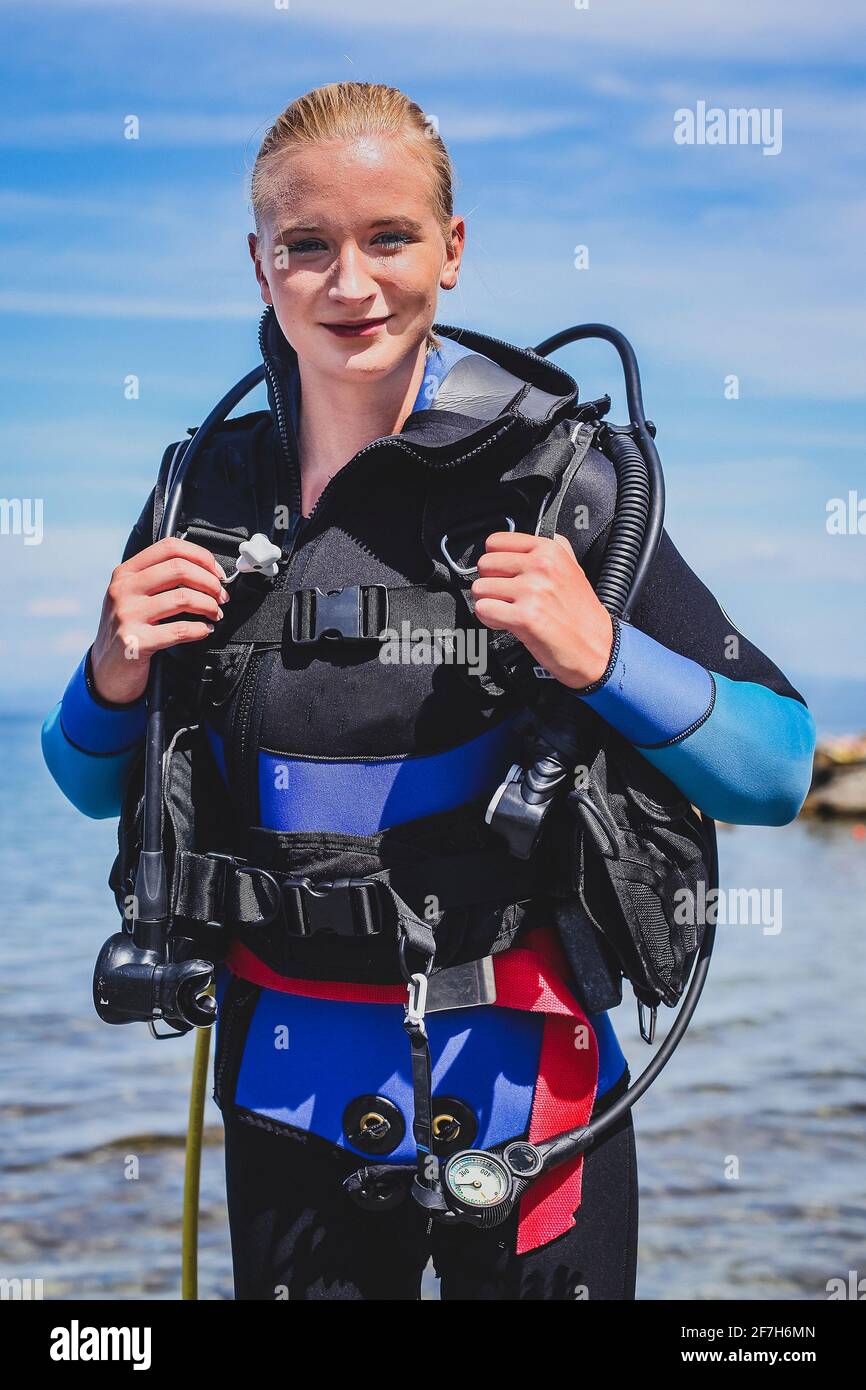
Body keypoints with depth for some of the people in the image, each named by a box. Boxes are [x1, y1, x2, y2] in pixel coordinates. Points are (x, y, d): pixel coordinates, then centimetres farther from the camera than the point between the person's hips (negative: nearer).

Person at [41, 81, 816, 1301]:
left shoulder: (549, 478, -11)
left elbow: (779, 769, -11)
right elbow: (95, 788, 11)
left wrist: (600, 654, -26)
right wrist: (115, 675, -10)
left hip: (515, 1086, -3)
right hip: (286, 1090, 3)